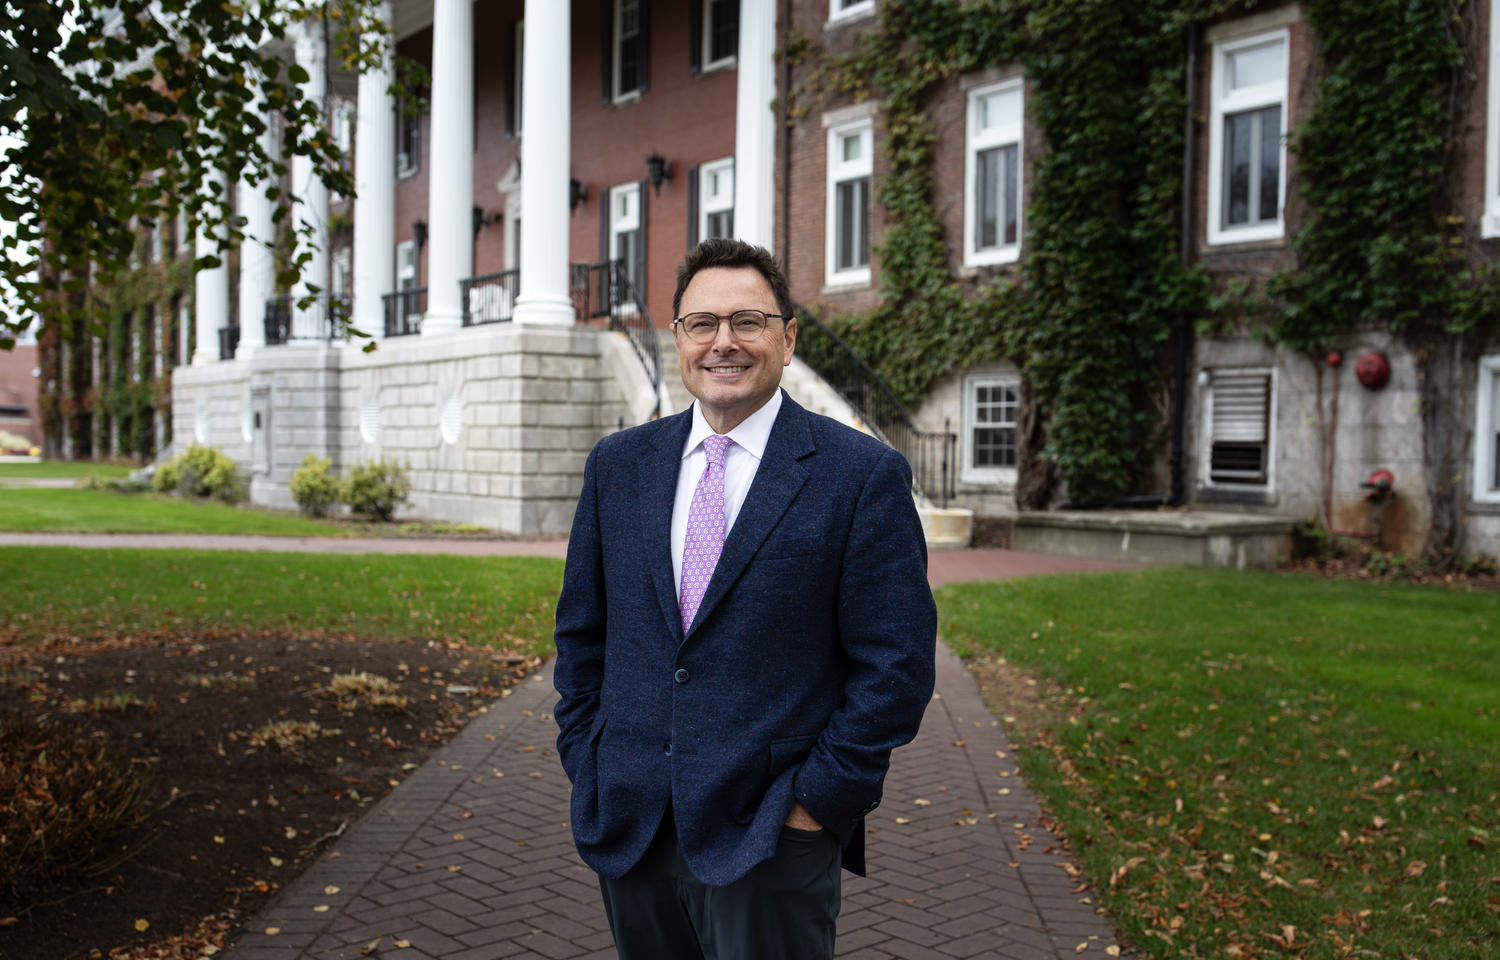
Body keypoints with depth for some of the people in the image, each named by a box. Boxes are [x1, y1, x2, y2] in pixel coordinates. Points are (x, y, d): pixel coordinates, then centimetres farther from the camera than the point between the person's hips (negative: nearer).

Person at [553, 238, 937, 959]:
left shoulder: (864, 476, -7)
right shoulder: (618, 465, 7)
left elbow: (895, 665, -9)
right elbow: (581, 635, 12)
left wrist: (819, 800, -11)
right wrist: (589, 770, 5)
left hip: (770, 843, -4)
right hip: (628, 831, 4)